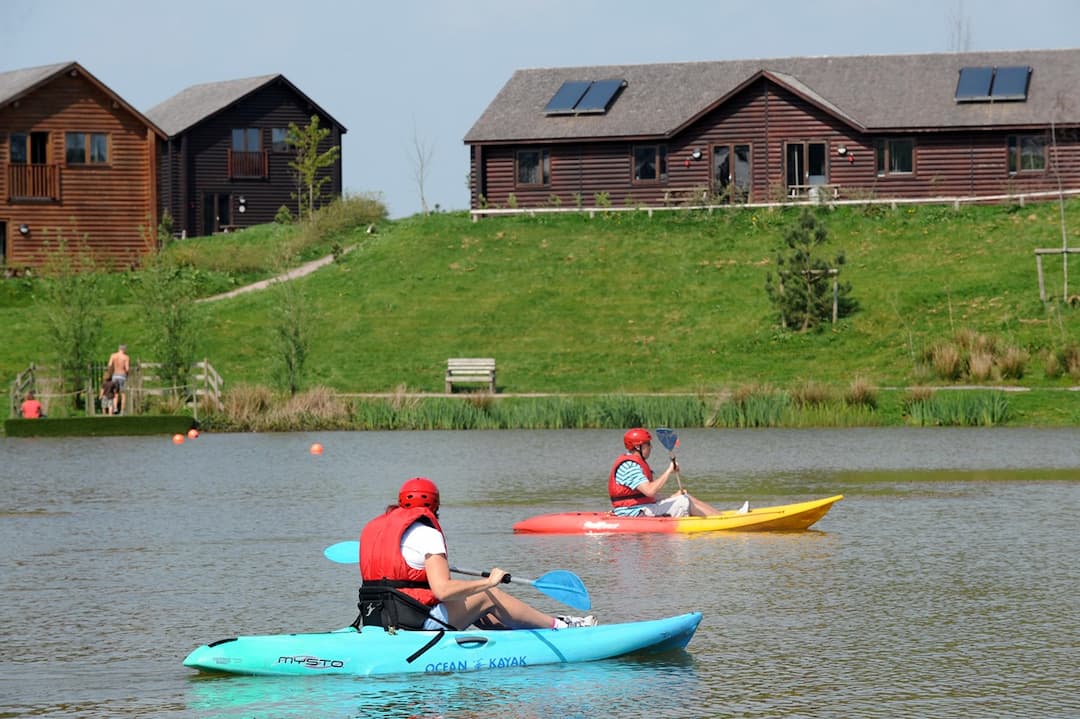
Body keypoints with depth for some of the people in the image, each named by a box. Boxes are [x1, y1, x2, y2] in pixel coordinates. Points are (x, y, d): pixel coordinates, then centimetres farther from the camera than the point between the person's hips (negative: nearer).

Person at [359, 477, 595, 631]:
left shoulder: (372, 528, 11)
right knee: (487, 597, 6)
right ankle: (557, 626, 19)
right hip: (418, 624, -9)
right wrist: (490, 581, -11)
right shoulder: (425, 533, -13)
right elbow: (442, 589, -22)